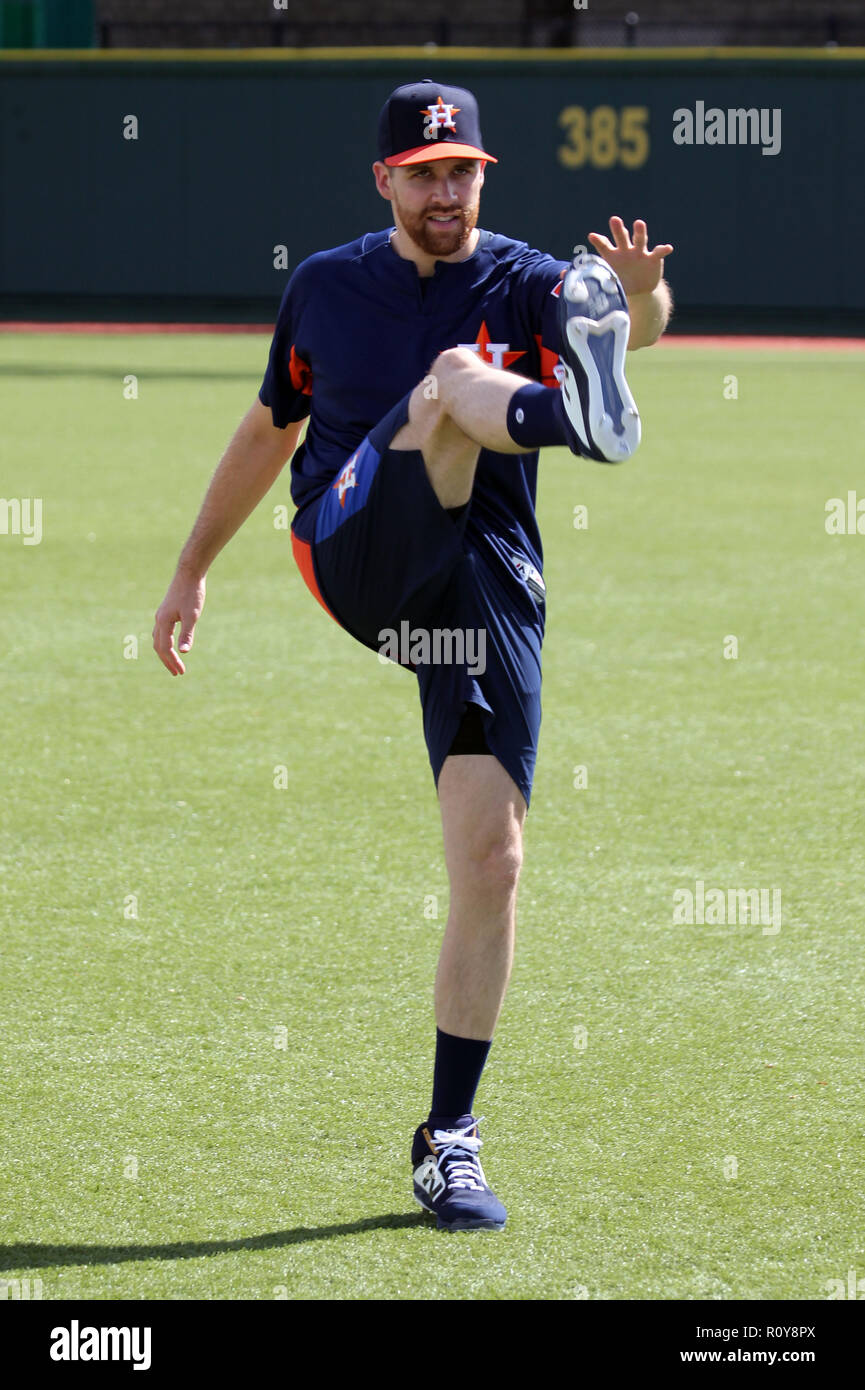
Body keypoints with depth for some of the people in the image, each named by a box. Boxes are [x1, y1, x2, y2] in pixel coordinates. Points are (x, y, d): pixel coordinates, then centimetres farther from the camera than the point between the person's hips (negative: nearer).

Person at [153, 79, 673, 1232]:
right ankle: (575, 410, -66)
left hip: (487, 588, 1)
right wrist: (194, 567, 27)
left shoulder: (528, 288, 3)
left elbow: (639, 329, -19)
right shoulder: (324, 289, 12)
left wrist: (643, 301, -42)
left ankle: (450, 1138, 3)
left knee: (491, 859, -8)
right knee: (456, 377, -27)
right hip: (354, 560, 0)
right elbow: (269, 430, 26)